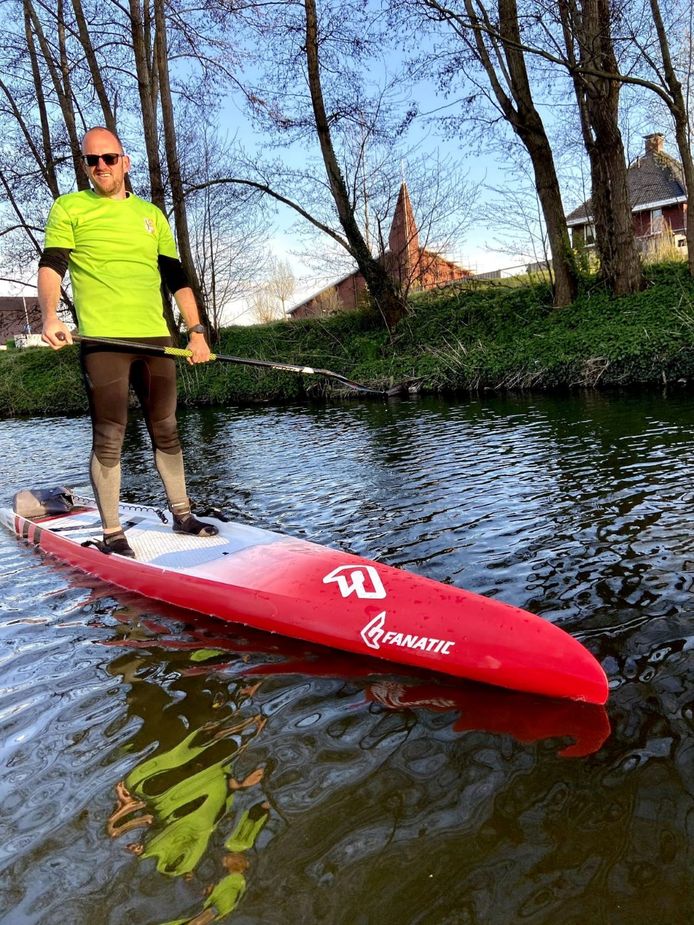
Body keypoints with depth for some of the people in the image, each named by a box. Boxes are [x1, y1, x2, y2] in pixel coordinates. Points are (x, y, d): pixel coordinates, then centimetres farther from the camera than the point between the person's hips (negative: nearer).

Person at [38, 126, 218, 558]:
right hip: (103, 341, -4)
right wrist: (50, 316, -24)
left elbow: (176, 276, 17)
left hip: (155, 339, 4)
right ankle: (112, 533, 6)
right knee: (109, 439, -3)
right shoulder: (69, 207, 7)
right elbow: (51, 265, -5)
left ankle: (182, 515, 22)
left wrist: (196, 330, 8)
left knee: (166, 431, 9)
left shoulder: (151, 214, 18)